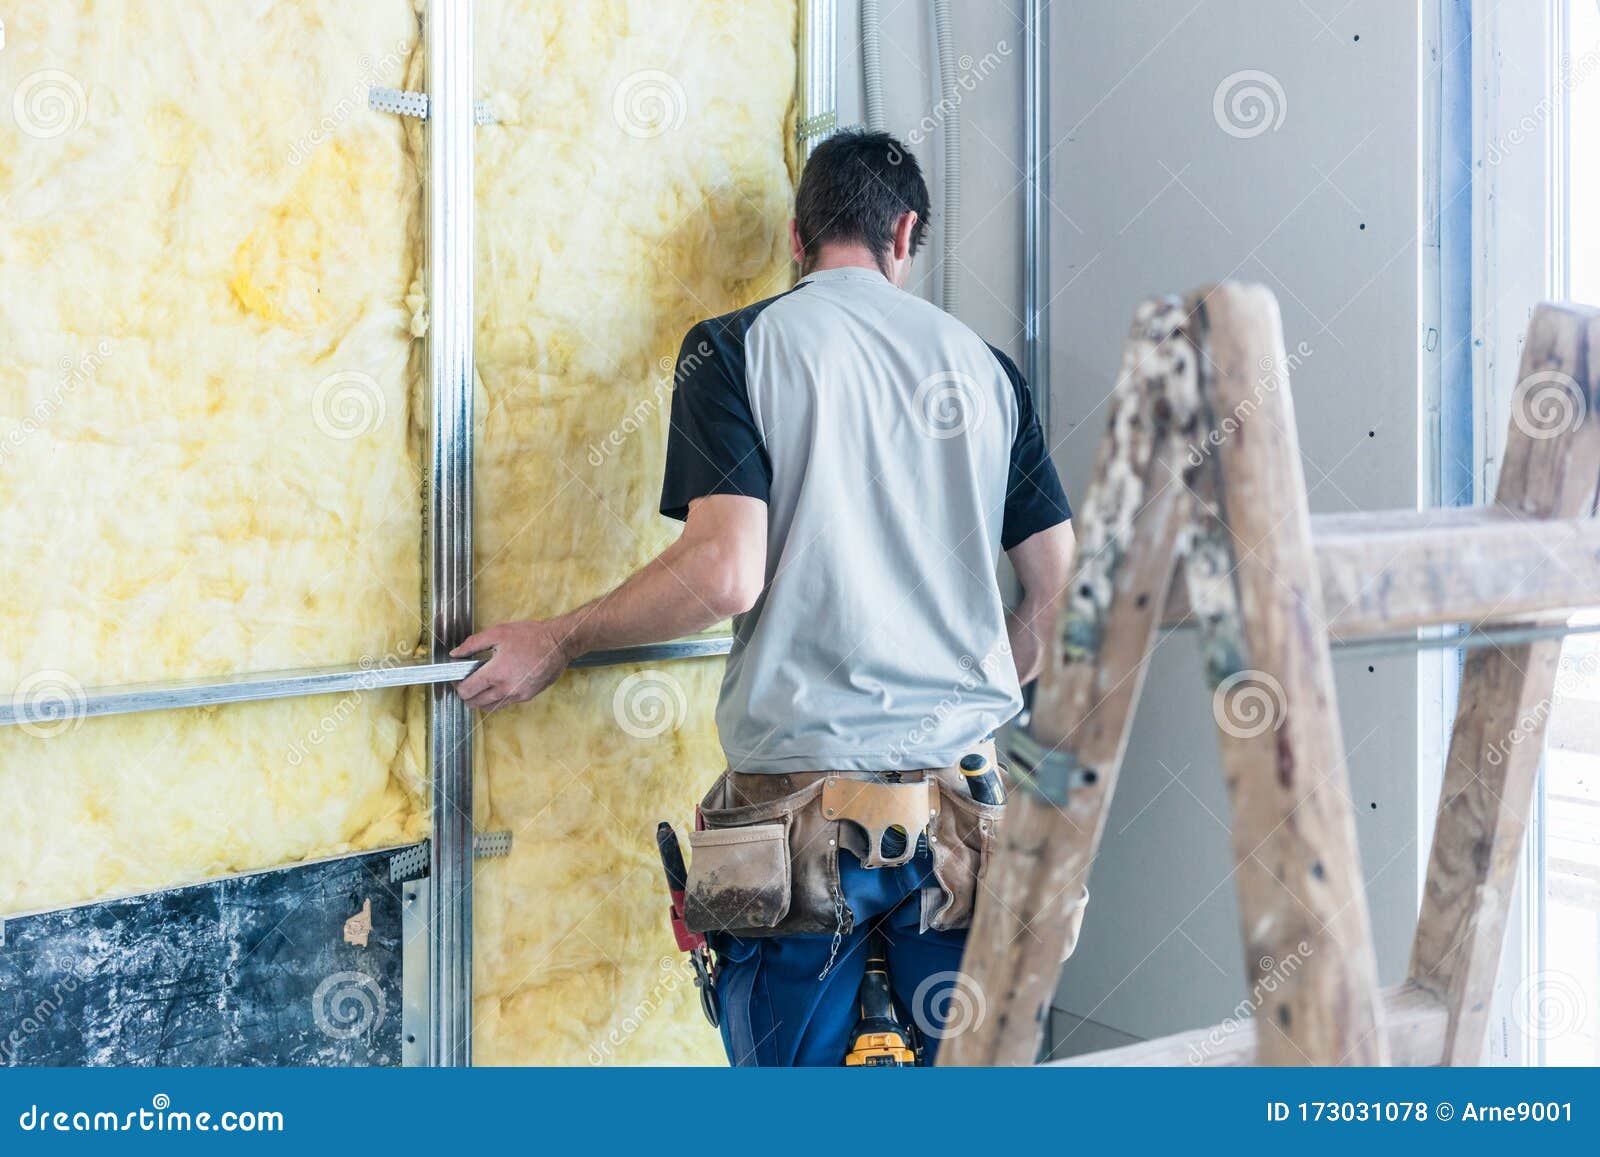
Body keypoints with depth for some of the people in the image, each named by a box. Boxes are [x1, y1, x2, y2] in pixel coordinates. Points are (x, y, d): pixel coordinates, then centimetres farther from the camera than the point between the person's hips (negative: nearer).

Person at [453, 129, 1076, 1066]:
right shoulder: (986, 366, 10)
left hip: (804, 795, -3)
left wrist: (556, 643, 1)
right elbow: (1061, 587, 11)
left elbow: (726, 573, -13)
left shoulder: (736, 347, -1)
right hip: (967, 806, 4)